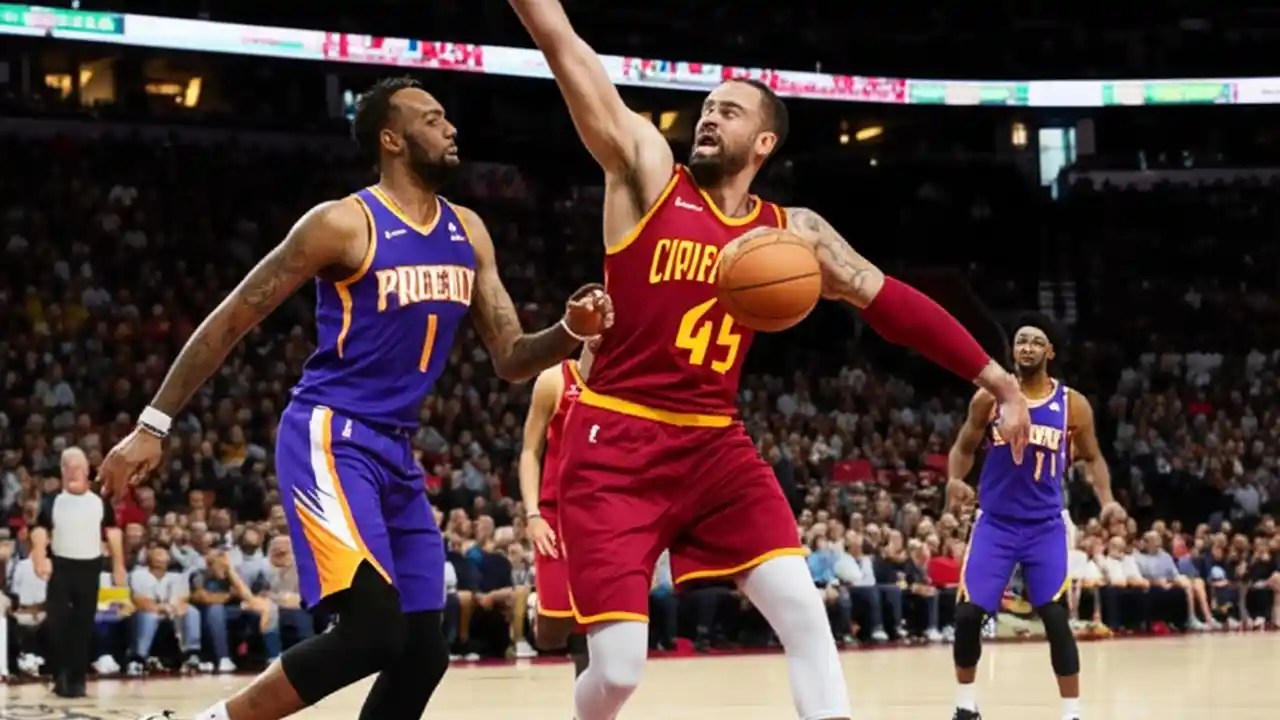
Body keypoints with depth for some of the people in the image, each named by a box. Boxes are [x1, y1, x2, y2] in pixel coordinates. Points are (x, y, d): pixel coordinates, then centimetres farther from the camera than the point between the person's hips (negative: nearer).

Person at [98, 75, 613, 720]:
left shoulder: (468, 233, 10)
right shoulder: (345, 223, -11)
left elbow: (510, 360, 13)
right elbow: (230, 321, -7)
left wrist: (571, 332, -9)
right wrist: (154, 425, -9)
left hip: (395, 451, 8)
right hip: (329, 438, -8)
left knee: (422, 653, 6)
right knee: (374, 631, -22)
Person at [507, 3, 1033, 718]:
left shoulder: (792, 232, 8)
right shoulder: (646, 168, 0)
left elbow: (892, 301, 9)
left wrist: (997, 379, 4)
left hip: (717, 444, 4)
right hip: (616, 444, -3)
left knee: (803, 609, -10)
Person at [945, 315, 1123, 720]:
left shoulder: (1073, 405, -2)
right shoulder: (989, 397, -2)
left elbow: (1092, 459, 10)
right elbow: (964, 448, 8)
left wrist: (1106, 500, -7)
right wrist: (955, 480, -13)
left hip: (1046, 525, -1)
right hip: (995, 522, 1)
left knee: (1055, 617, -10)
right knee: (967, 613, -5)